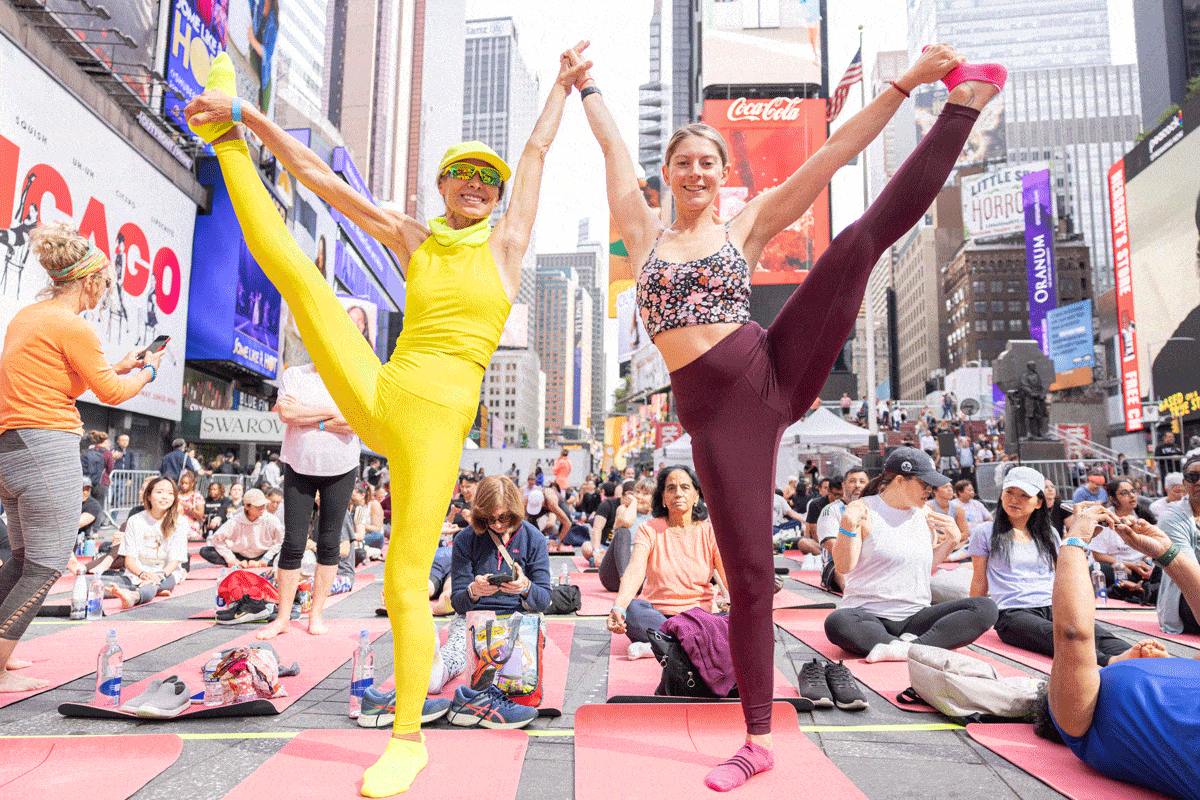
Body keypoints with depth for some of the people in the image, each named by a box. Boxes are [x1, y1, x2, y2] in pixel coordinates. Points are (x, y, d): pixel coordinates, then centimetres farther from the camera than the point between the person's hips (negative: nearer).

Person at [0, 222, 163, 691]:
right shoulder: (73, 325, -13)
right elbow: (111, 392, -7)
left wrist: (117, 367, 23)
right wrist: (147, 371, 11)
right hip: (45, 448, -10)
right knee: (47, 567, -2)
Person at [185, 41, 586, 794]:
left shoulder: (504, 244, 8)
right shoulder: (412, 238, 15)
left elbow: (538, 151, 16)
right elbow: (321, 176, 14)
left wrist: (564, 83, 26)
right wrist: (244, 117, 13)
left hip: (438, 419, -3)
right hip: (376, 395, 3)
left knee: (405, 579, -5)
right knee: (292, 267, -10)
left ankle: (408, 738, 9)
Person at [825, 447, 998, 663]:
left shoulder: (925, 513, 12)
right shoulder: (863, 510, -5)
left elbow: (927, 564, 20)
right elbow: (844, 566, -11)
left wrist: (952, 541, 6)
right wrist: (847, 528, -25)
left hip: (915, 617, 5)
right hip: (868, 616, -5)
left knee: (985, 608, -17)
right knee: (837, 623, -39)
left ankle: (911, 647, -31)